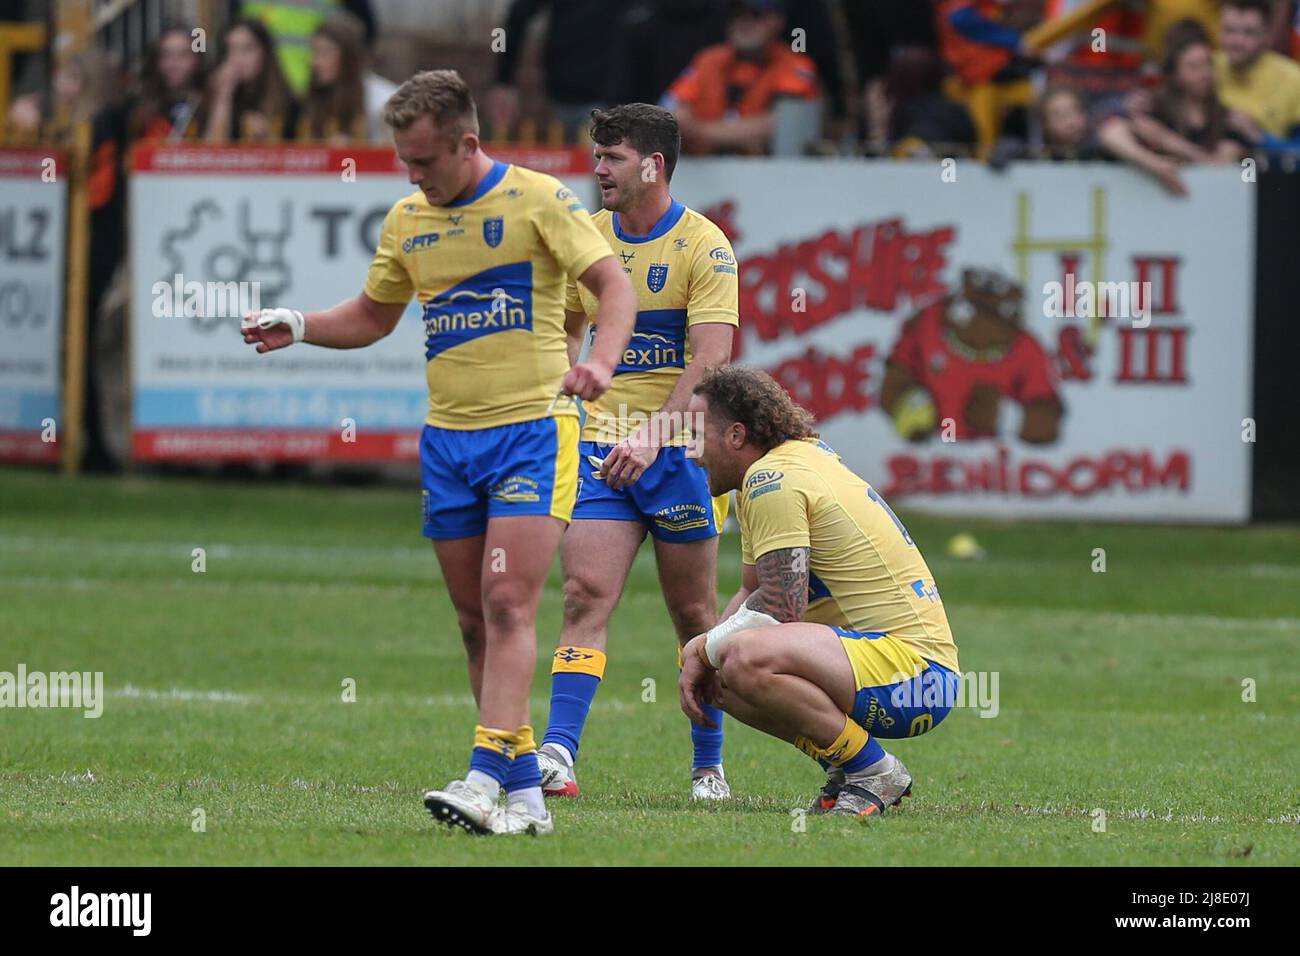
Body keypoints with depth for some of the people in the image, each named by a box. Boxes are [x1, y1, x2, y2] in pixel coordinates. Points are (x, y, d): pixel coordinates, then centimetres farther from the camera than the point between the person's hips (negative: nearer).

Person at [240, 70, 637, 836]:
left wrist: (602, 360, -29)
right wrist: (299, 327, 5)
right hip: (447, 439, 6)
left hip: (533, 428, -6)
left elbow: (615, 285, -10)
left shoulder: (538, 199, -6)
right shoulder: (408, 220, 11)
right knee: (475, 621, 4)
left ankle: (487, 777, -25)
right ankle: (526, 790, 9)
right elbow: (373, 317, 23)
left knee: (507, 602, -17)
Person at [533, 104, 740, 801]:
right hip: (602, 450, 4)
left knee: (693, 613, 5)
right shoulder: (589, 237, 8)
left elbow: (709, 359, -18)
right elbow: (567, 326, 25)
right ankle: (556, 756, -21)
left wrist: (652, 439, -28)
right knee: (586, 594, -12)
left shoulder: (703, 246, -9)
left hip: (679, 451, -4)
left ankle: (709, 766, 18)